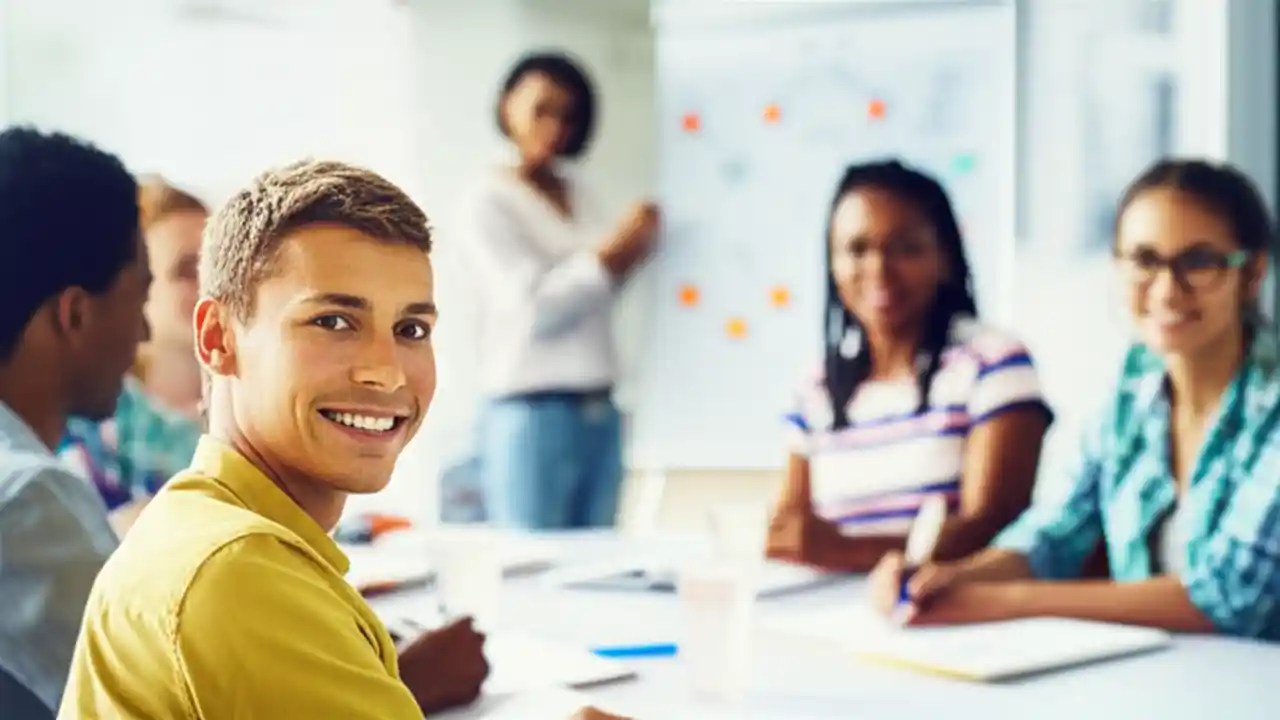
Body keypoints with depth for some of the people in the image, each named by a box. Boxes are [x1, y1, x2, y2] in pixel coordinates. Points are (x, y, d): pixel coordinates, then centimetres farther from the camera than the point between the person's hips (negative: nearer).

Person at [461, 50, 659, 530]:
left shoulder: (577, 194, 15)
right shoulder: (489, 201, -4)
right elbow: (533, 310, -13)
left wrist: (632, 254, 1)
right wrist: (610, 253, -11)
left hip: (599, 412, 7)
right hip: (531, 413, -6)